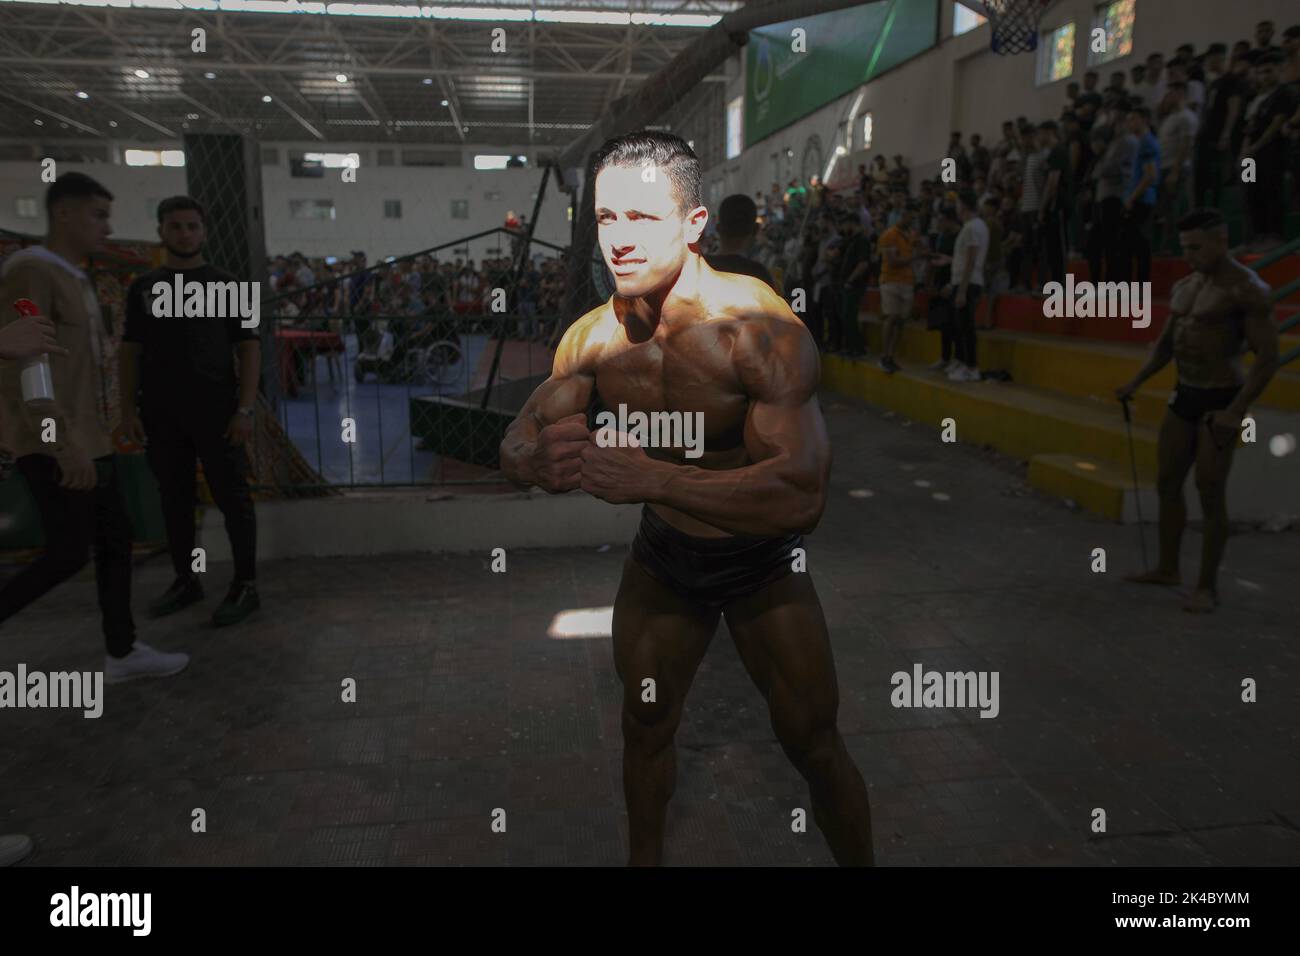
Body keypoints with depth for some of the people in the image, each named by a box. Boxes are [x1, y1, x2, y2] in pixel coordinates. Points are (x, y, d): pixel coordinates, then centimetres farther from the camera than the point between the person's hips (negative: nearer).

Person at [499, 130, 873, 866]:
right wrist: (544, 459, -32)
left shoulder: (760, 327, -29)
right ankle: (645, 855, 43)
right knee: (646, 726, 18)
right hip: (663, 556, 5)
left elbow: (804, 493, -37)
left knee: (814, 743, 4)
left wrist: (650, 478, -47)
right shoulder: (595, 337, -12)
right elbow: (517, 443, -5)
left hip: (764, 559, -4)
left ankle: (862, 860, 32)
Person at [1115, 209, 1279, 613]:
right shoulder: (1184, 287, 10)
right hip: (1185, 397, 8)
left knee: (1210, 494, -3)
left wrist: (1236, 411, -26)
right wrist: (1136, 383, 6)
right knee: (1167, 484, 12)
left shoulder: (1248, 289, -14)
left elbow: (1268, 357, -17)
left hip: (1221, 402, -8)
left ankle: (1207, 586, 8)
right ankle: (1167, 568, 25)